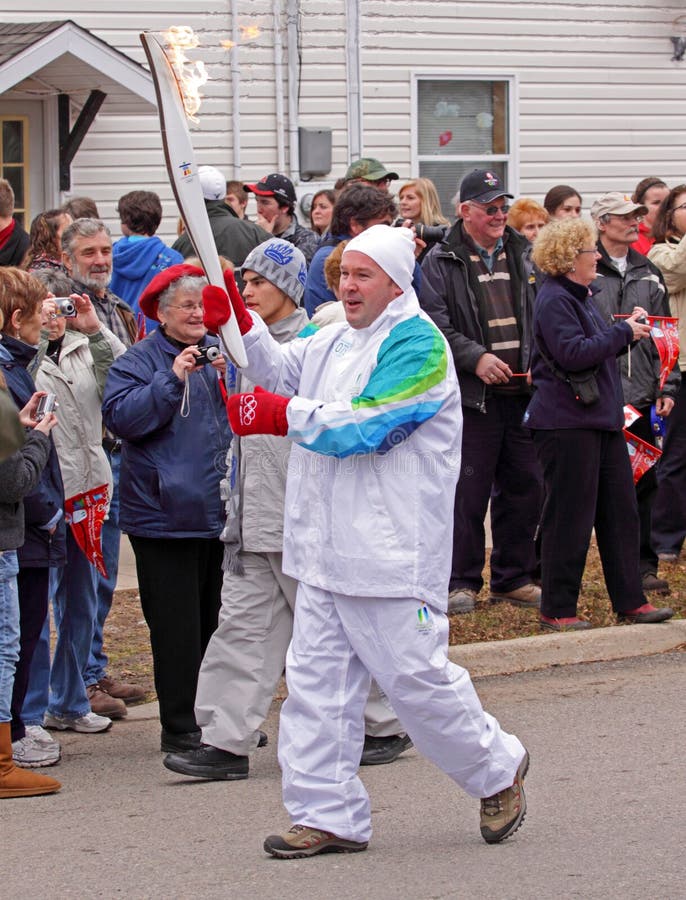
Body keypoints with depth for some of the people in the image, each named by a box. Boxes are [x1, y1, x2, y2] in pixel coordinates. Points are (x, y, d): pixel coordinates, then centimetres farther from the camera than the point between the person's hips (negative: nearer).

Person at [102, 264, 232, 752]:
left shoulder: (222, 354, 11)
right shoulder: (139, 361, -2)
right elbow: (121, 416, -16)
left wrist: (231, 380, -12)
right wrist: (173, 379, -21)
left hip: (221, 512, 5)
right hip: (165, 514, -4)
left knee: (218, 622, 11)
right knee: (178, 628, -1)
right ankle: (180, 726, 6)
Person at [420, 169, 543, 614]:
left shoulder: (524, 255, 13)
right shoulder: (442, 261, -2)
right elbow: (435, 321, -9)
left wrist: (539, 362, 3)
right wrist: (476, 357, -18)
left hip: (523, 392, 5)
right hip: (471, 395, -5)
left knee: (524, 486, 9)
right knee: (468, 491, -4)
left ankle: (513, 578, 20)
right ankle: (462, 582, 6)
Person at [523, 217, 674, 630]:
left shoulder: (582, 297, 17)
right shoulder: (554, 300, -13)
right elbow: (574, 353, -23)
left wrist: (628, 329, 7)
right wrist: (624, 332, -15)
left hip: (601, 418, 10)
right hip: (567, 422, -10)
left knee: (620, 511, 9)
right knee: (570, 517, -4)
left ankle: (631, 600, 15)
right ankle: (557, 609, 4)